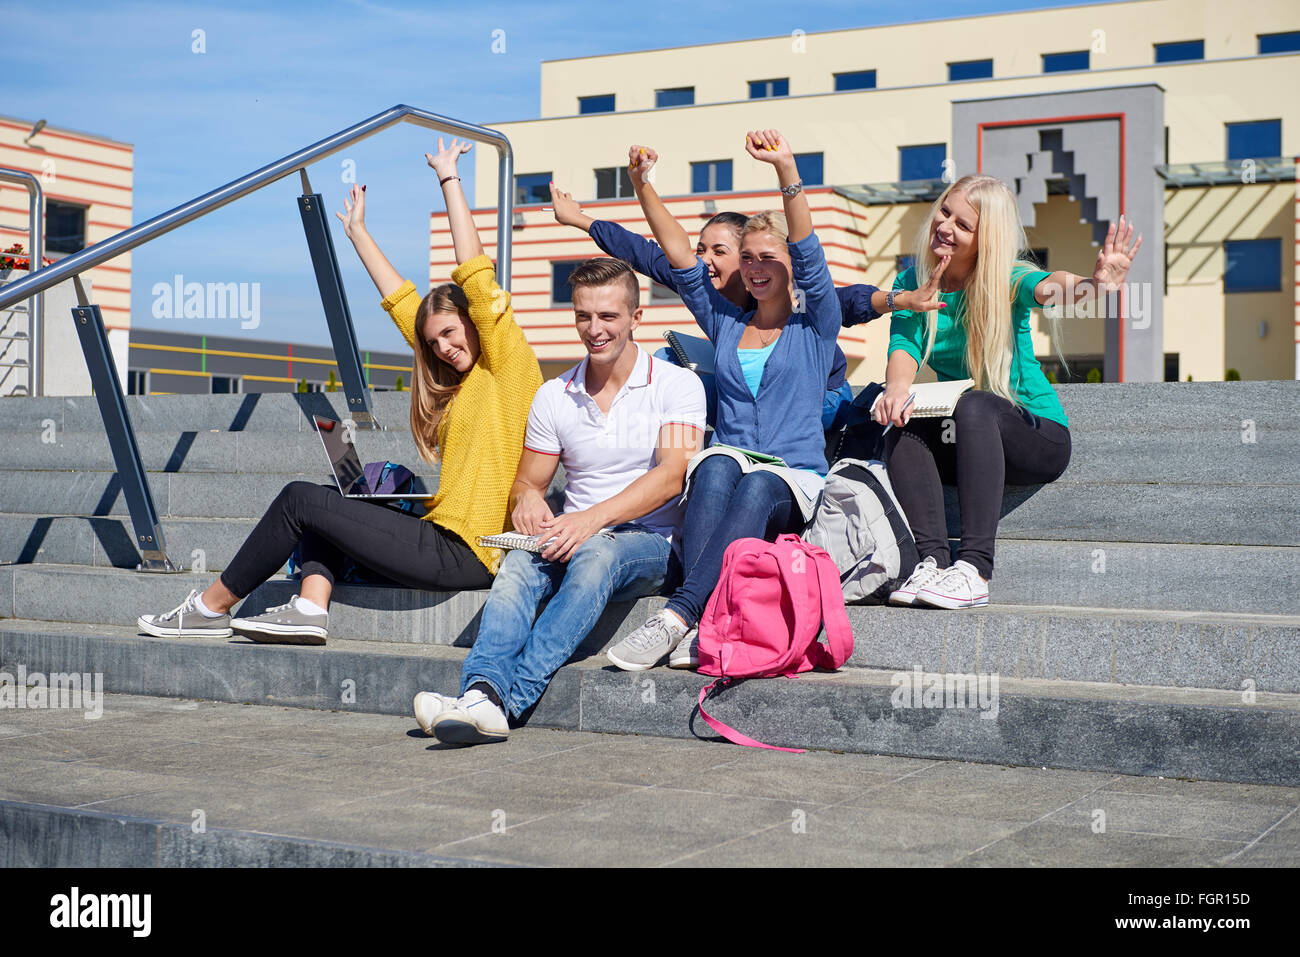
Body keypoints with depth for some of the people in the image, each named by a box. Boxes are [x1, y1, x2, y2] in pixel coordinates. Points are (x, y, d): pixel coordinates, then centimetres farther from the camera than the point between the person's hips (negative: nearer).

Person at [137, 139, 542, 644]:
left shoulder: (507, 364, -3)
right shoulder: (456, 382, 21)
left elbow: (475, 274, -10)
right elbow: (401, 302, 27)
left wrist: (449, 179, -2)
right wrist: (357, 232, 32)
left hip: (464, 554, -9)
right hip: (442, 533, 9)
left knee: (301, 498, -5)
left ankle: (211, 606, 8)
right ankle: (310, 608, -6)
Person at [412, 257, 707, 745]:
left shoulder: (677, 385, -1)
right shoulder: (553, 397, 12)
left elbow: (671, 475, -15)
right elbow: (526, 482, 15)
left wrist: (593, 519, -28)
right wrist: (527, 497, -12)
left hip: (651, 543, -3)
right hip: (577, 538, 4)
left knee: (595, 554, -38)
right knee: (519, 562, -31)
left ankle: (509, 699, -48)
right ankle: (482, 691, -52)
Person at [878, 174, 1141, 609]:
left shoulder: (1007, 280, -9)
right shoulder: (913, 282, 3)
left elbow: (1049, 286, -32)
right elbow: (903, 346, -12)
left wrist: (1093, 284, -57)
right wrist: (898, 386, -37)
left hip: (1039, 437, -4)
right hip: (963, 442, 4)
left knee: (975, 405, -35)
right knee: (902, 430, -26)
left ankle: (974, 569, -42)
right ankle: (933, 559, -33)